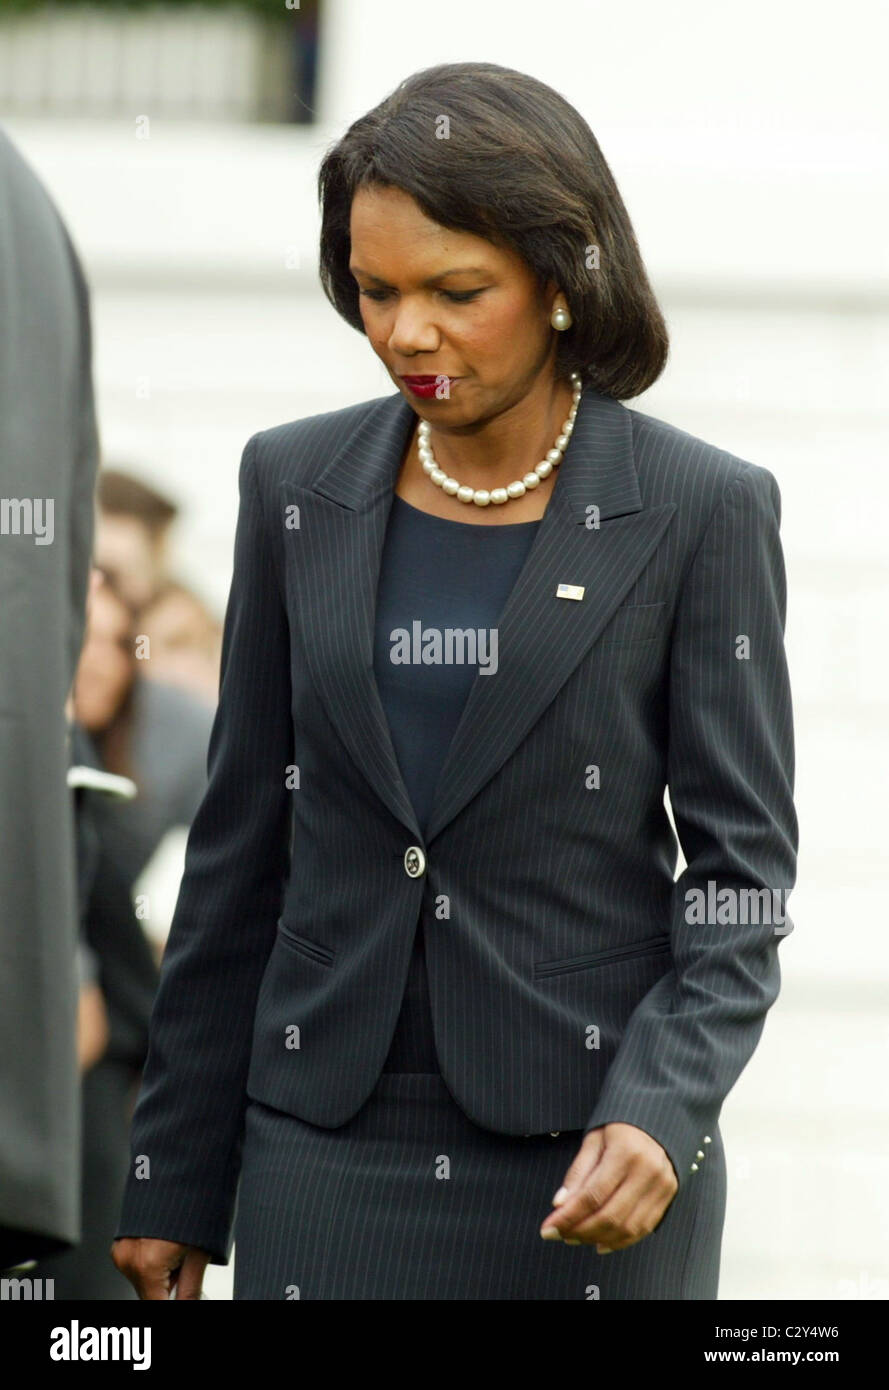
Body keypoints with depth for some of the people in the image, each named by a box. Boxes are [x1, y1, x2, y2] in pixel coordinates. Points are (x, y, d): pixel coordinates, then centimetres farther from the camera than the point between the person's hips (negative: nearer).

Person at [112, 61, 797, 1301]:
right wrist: (174, 1178, 9)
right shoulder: (299, 485, 6)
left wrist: (659, 1111, -19)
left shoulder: (701, 512, -3)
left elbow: (740, 868, -4)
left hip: (588, 1170, -2)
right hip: (330, 1151, 2)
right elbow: (241, 849, 10)